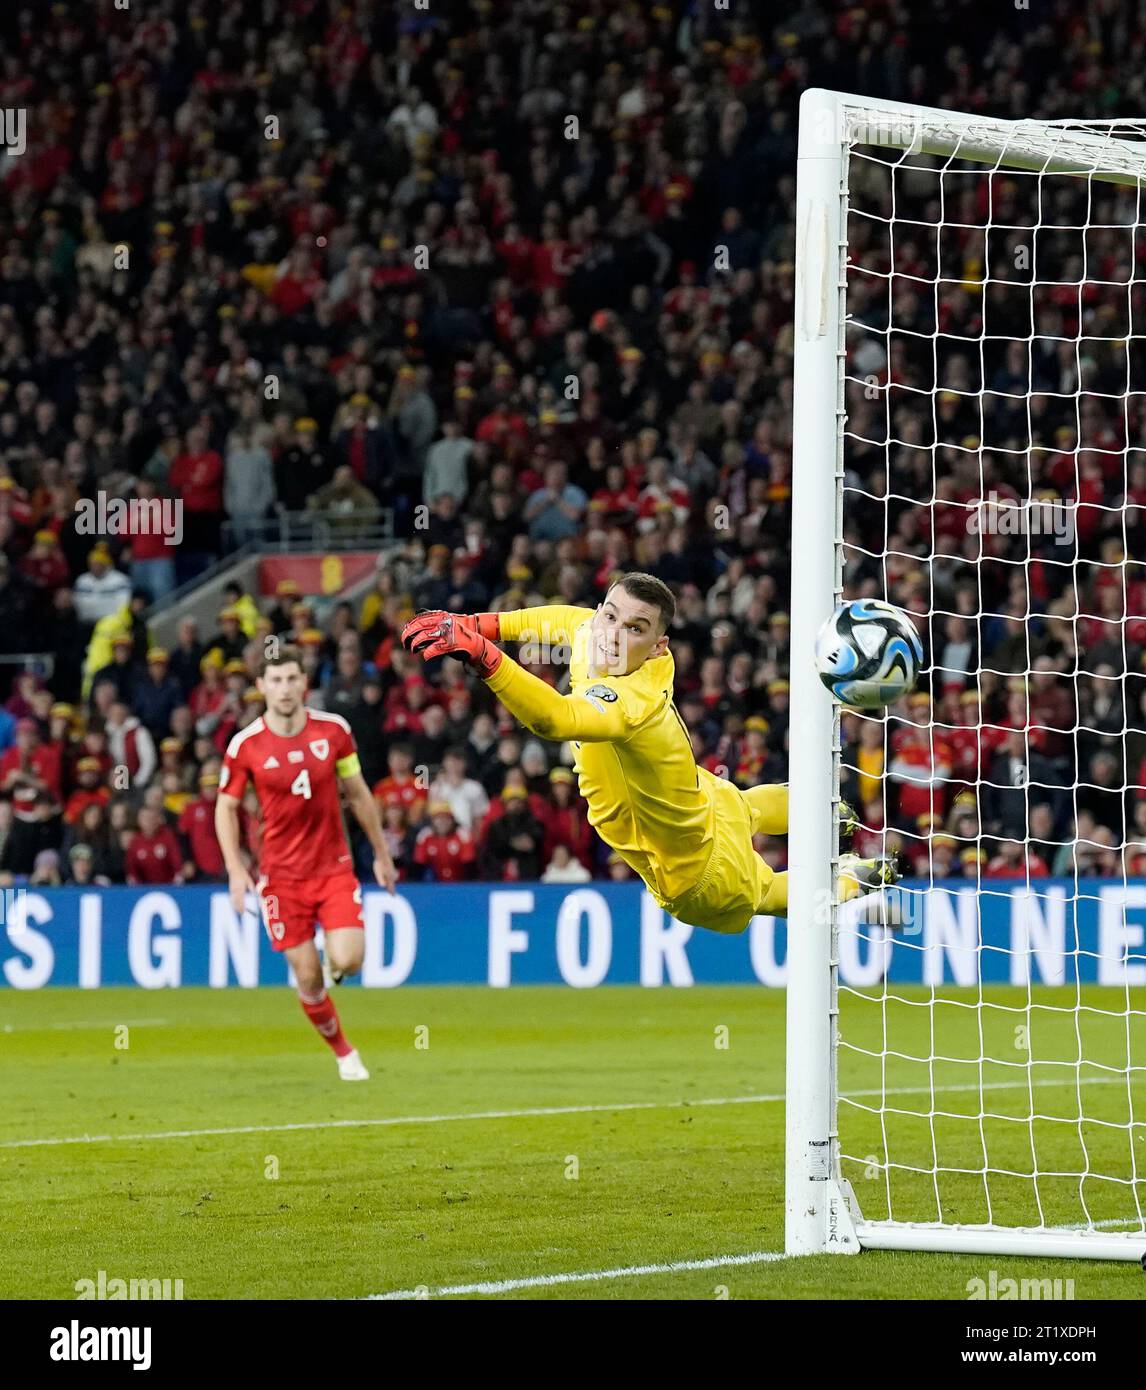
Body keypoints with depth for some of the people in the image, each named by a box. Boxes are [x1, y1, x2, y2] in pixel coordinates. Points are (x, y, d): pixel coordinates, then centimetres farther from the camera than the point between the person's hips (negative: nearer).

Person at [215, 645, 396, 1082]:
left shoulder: (333, 730, -2)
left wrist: (381, 854, 14)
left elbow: (358, 794, 10)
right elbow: (226, 808, 2)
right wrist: (235, 870, -9)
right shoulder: (245, 745, -7)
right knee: (308, 976, -2)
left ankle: (334, 962, 23)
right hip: (281, 875, -1)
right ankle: (343, 1053, 20)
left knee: (348, 961, -15)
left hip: (334, 866, 1)